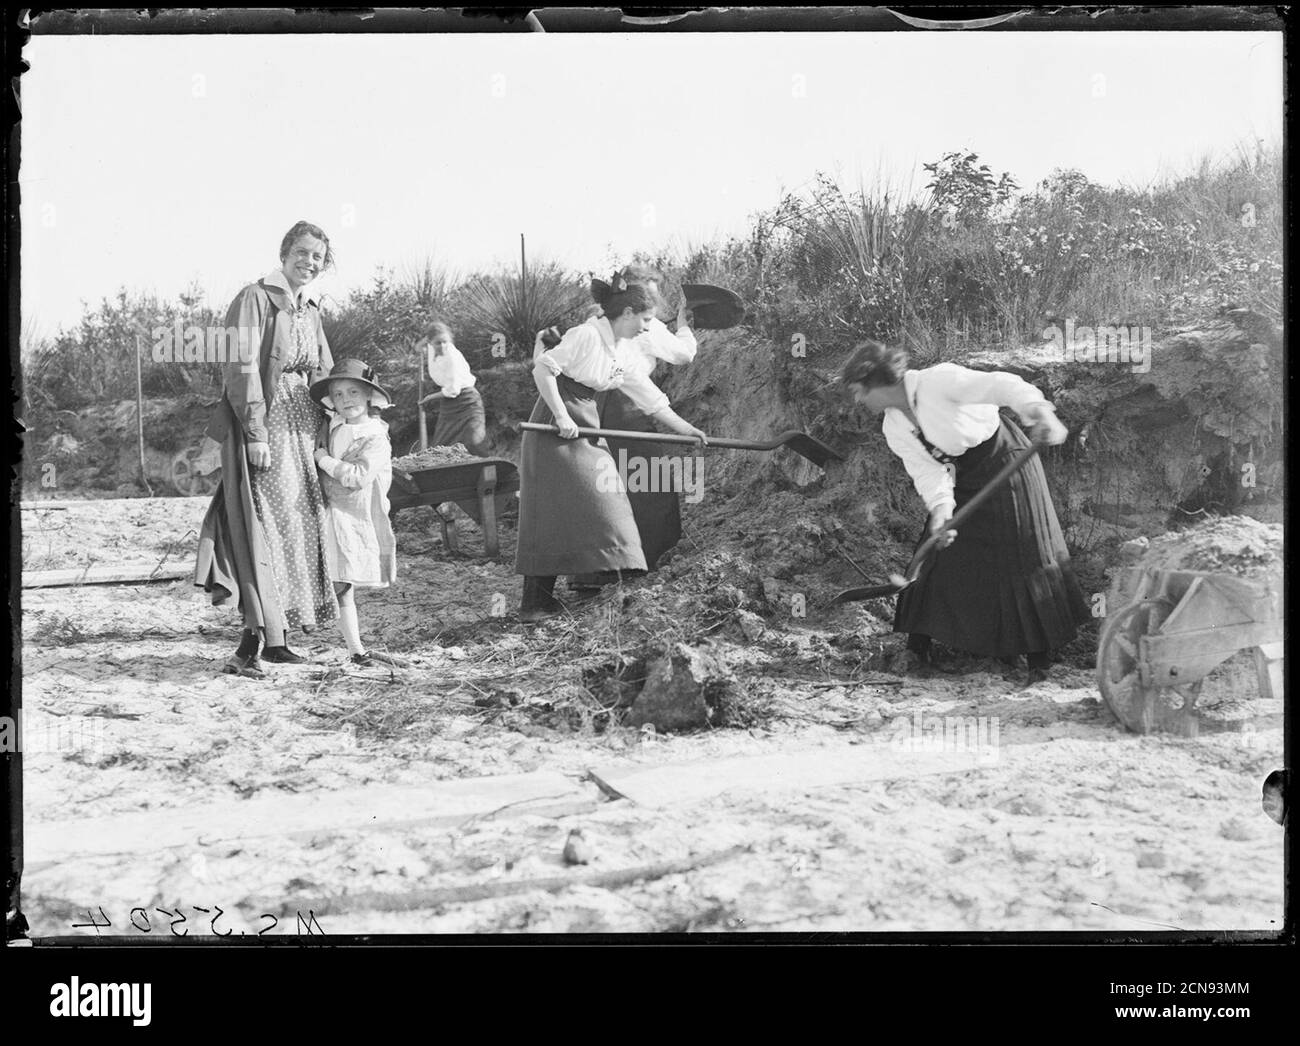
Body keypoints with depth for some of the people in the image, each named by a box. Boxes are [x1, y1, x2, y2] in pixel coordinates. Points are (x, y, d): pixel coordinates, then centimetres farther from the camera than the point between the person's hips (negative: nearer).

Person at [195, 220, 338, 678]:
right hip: (262, 428, -8)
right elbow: (241, 369, -15)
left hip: (300, 430, 8)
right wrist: (255, 434, -21)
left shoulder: (310, 309, 16)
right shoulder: (255, 299, -8)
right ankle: (251, 646, -13)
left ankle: (274, 638, 15)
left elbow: (322, 373, 24)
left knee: (300, 528, 8)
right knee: (267, 528, -13)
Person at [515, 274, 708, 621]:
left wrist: (685, 429, 13)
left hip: (588, 430, 9)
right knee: (550, 515, -9)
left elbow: (650, 398, 16)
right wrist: (561, 415, -22)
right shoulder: (587, 336, -15)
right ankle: (534, 602, -5)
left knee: (599, 509, 5)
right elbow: (543, 368, -17)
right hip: (556, 430, -9)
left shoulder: (627, 353, 11)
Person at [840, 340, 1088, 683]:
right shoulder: (894, 429, -5)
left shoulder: (938, 381, -28)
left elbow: (1000, 385, -39)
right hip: (962, 479, 7)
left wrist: (1040, 411, -58)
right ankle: (917, 651, 11)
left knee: (1024, 558, -4)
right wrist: (940, 509, -33)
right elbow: (927, 472, -12)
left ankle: (1040, 661, 6)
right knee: (936, 551, 2)